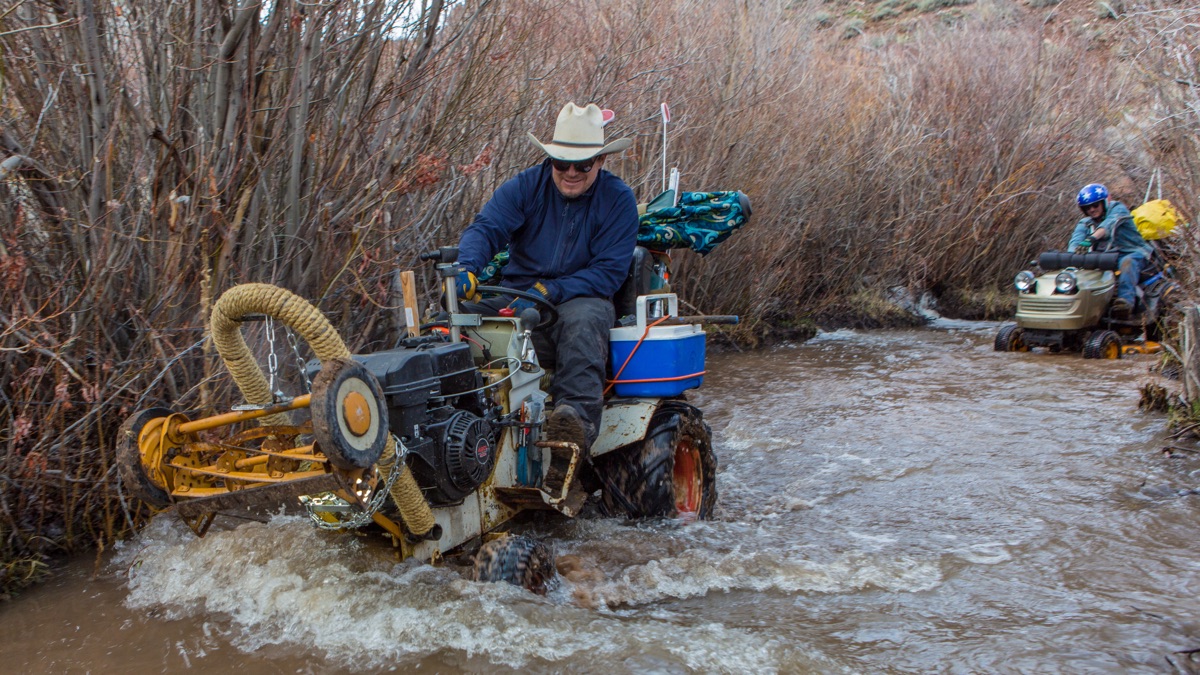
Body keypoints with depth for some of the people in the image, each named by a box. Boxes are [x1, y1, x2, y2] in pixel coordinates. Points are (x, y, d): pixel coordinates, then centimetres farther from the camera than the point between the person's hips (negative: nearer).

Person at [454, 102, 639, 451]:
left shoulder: (617, 199, -2)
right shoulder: (526, 186, 4)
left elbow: (609, 271, -9)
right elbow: (486, 228, -10)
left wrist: (547, 291, -21)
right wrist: (467, 268, -33)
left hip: (582, 300, -3)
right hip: (517, 297, 3)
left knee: (582, 321, -39)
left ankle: (577, 417, -53)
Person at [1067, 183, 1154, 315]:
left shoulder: (1118, 209, -2)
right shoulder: (1084, 224, 11)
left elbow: (1109, 224, -25)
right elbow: (1076, 240, -10)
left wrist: (1091, 238, -46)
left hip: (1133, 253, -5)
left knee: (1127, 262, -38)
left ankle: (1126, 300, -55)